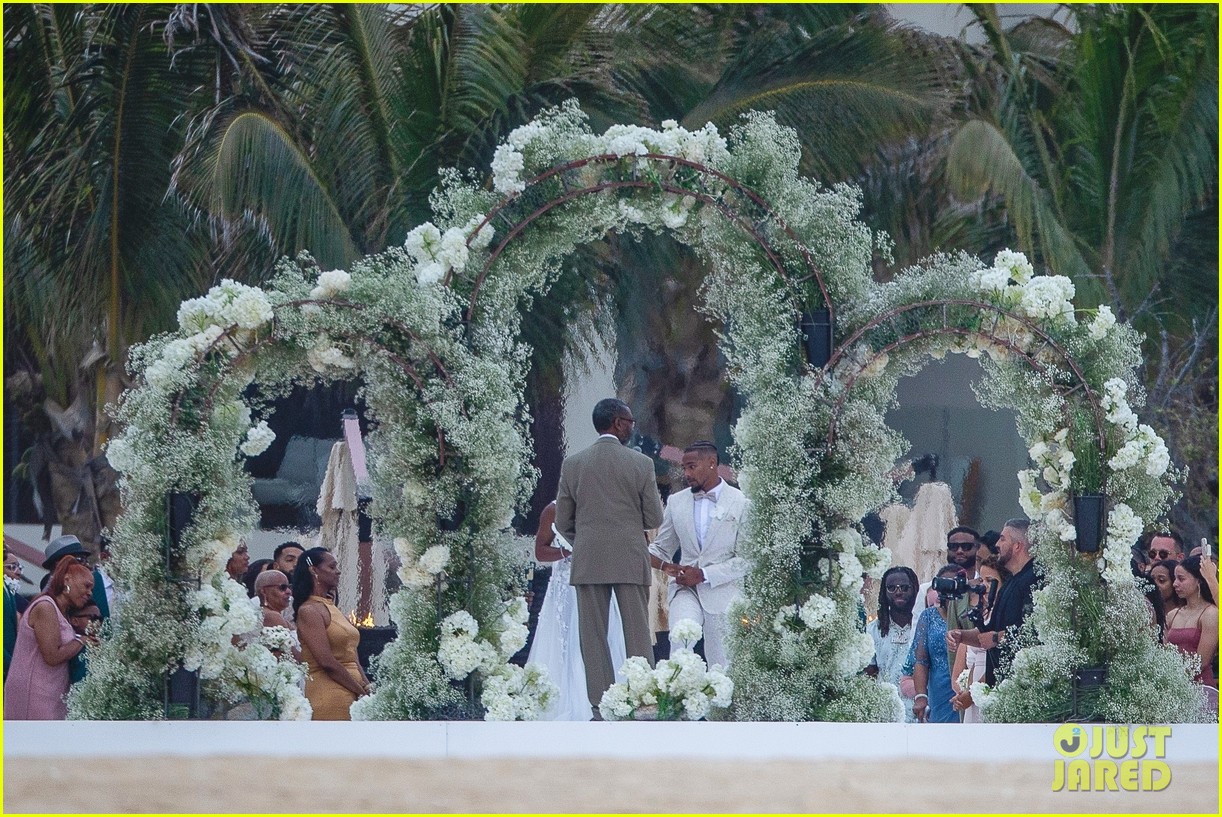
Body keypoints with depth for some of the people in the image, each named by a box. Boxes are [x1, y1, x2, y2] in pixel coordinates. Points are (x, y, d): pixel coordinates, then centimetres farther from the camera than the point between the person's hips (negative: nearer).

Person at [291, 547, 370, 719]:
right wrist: (361, 692, -11)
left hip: (350, 696, 8)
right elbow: (327, 662, -15)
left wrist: (367, 686, 3)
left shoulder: (331, 608, 20)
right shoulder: (309, 611, -7)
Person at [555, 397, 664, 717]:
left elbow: (563, 522, 5)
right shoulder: (641, 463, -4)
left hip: (588, 560, 1)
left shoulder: (572, 464, 1)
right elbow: (653, 520, -2)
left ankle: (601, 708, 1)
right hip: (631, 559, -1)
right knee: (638, 635, 4)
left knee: (593, 638, 4)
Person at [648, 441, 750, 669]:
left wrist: (704, 575, -13)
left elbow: (746, 560, -4)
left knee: (721, 666, -1)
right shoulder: (676, 502, 12)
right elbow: (661, 547, 21)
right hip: (685, 588, 2)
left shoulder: (740, 503, 0)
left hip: (722, 592, -2)